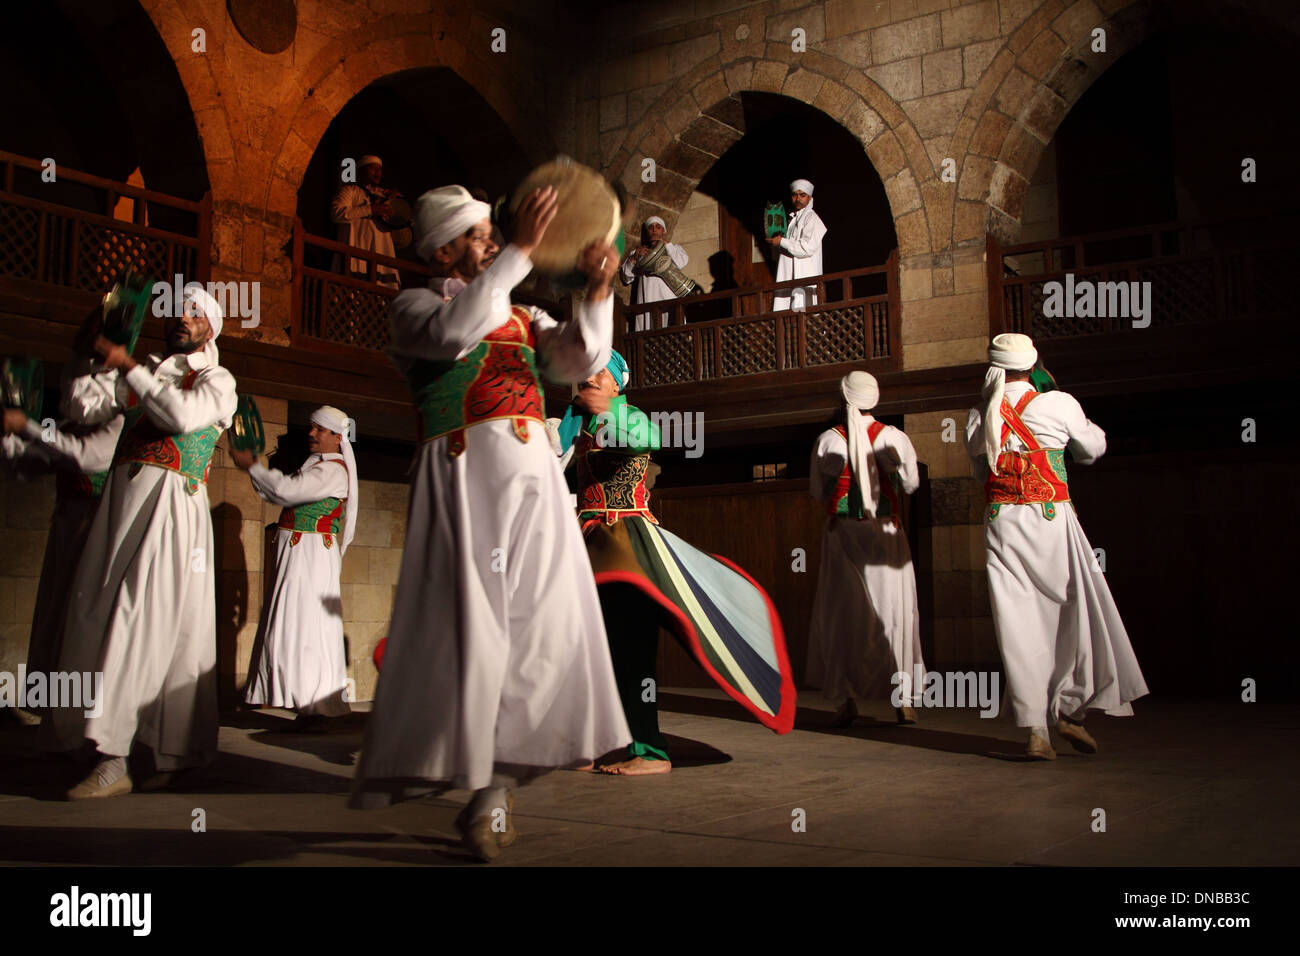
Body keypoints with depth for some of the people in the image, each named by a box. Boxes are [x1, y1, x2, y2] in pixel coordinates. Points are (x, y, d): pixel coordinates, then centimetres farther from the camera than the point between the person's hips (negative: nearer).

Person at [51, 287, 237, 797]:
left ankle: (114, 762, -16)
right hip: (122, 497, 6)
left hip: (170, 505, -6)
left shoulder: (217, 380, 7)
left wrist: (128, 365, -10)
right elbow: (83, 407, 16)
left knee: (141, 621, -14)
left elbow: (182, 416, -13)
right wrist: (93, 351, 8)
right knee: (97, 616, 0)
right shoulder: (141, 373, 25)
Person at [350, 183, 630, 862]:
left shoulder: (523, 316, 23)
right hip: (462, 469, -5)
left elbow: (580, 362, 8)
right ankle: (460, 774, 3)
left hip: (532, 474, 5)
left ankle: (495, 786, 7)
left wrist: (597, 292, -7)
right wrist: (520, 252, -18)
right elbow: (453, 333, -15)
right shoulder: (415, 306, 9)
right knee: (467, 622, -10)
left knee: (538, 625, -2)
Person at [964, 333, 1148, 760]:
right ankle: (1069, 708, 4)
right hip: (1051, 518, -3)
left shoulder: (977, 418, 4)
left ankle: (1035, 729, 0)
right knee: (1082, 612, 10)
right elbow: (1094, 448, 11)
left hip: (1001, 521, 3)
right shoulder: (1058, 405, -5)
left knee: (1019, 625, 3)